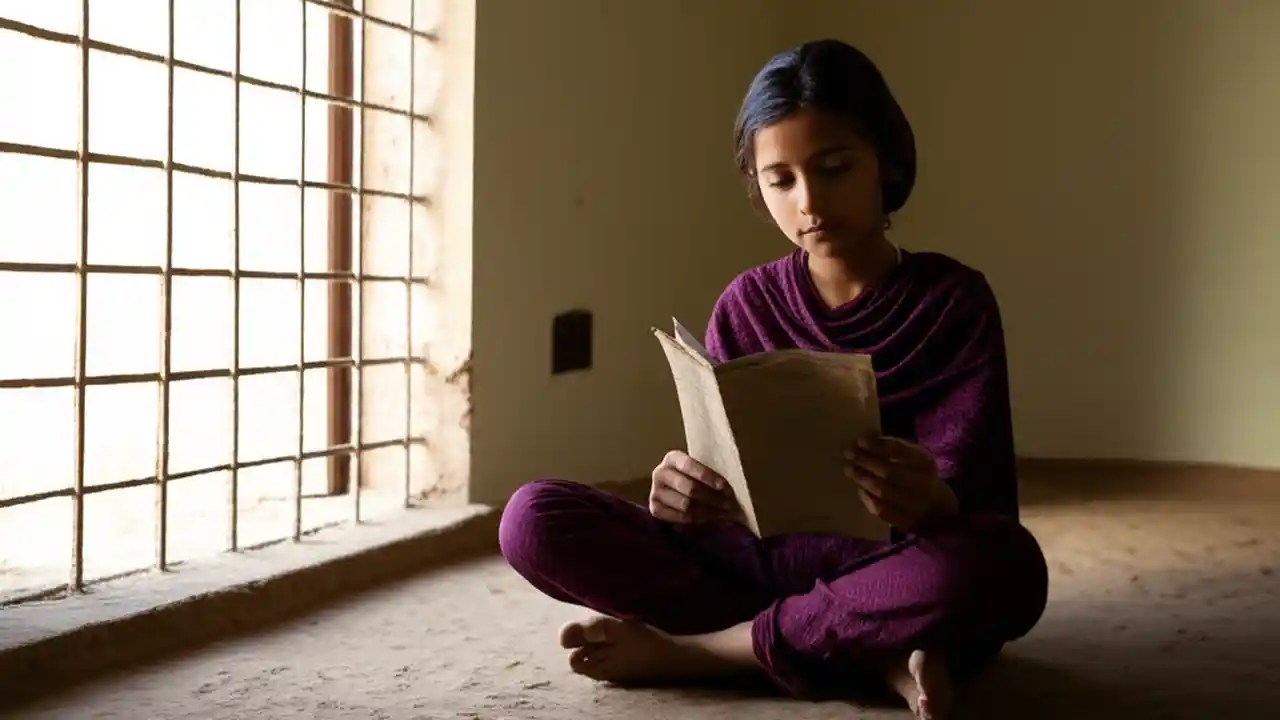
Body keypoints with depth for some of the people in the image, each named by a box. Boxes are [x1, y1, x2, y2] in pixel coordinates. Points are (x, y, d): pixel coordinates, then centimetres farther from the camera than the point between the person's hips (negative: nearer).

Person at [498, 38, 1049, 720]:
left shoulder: (954, 299, -4)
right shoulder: (746, 306, 4)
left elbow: (978, 495, -12)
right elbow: (723, 469, 0)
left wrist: (930, 503, -37)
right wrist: (686, 493, -26)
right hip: (767, 559, 3)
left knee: (1005, 564, -37)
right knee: (536, 519, -18)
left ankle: (699, 647, -20)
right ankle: (872, 657, -22)